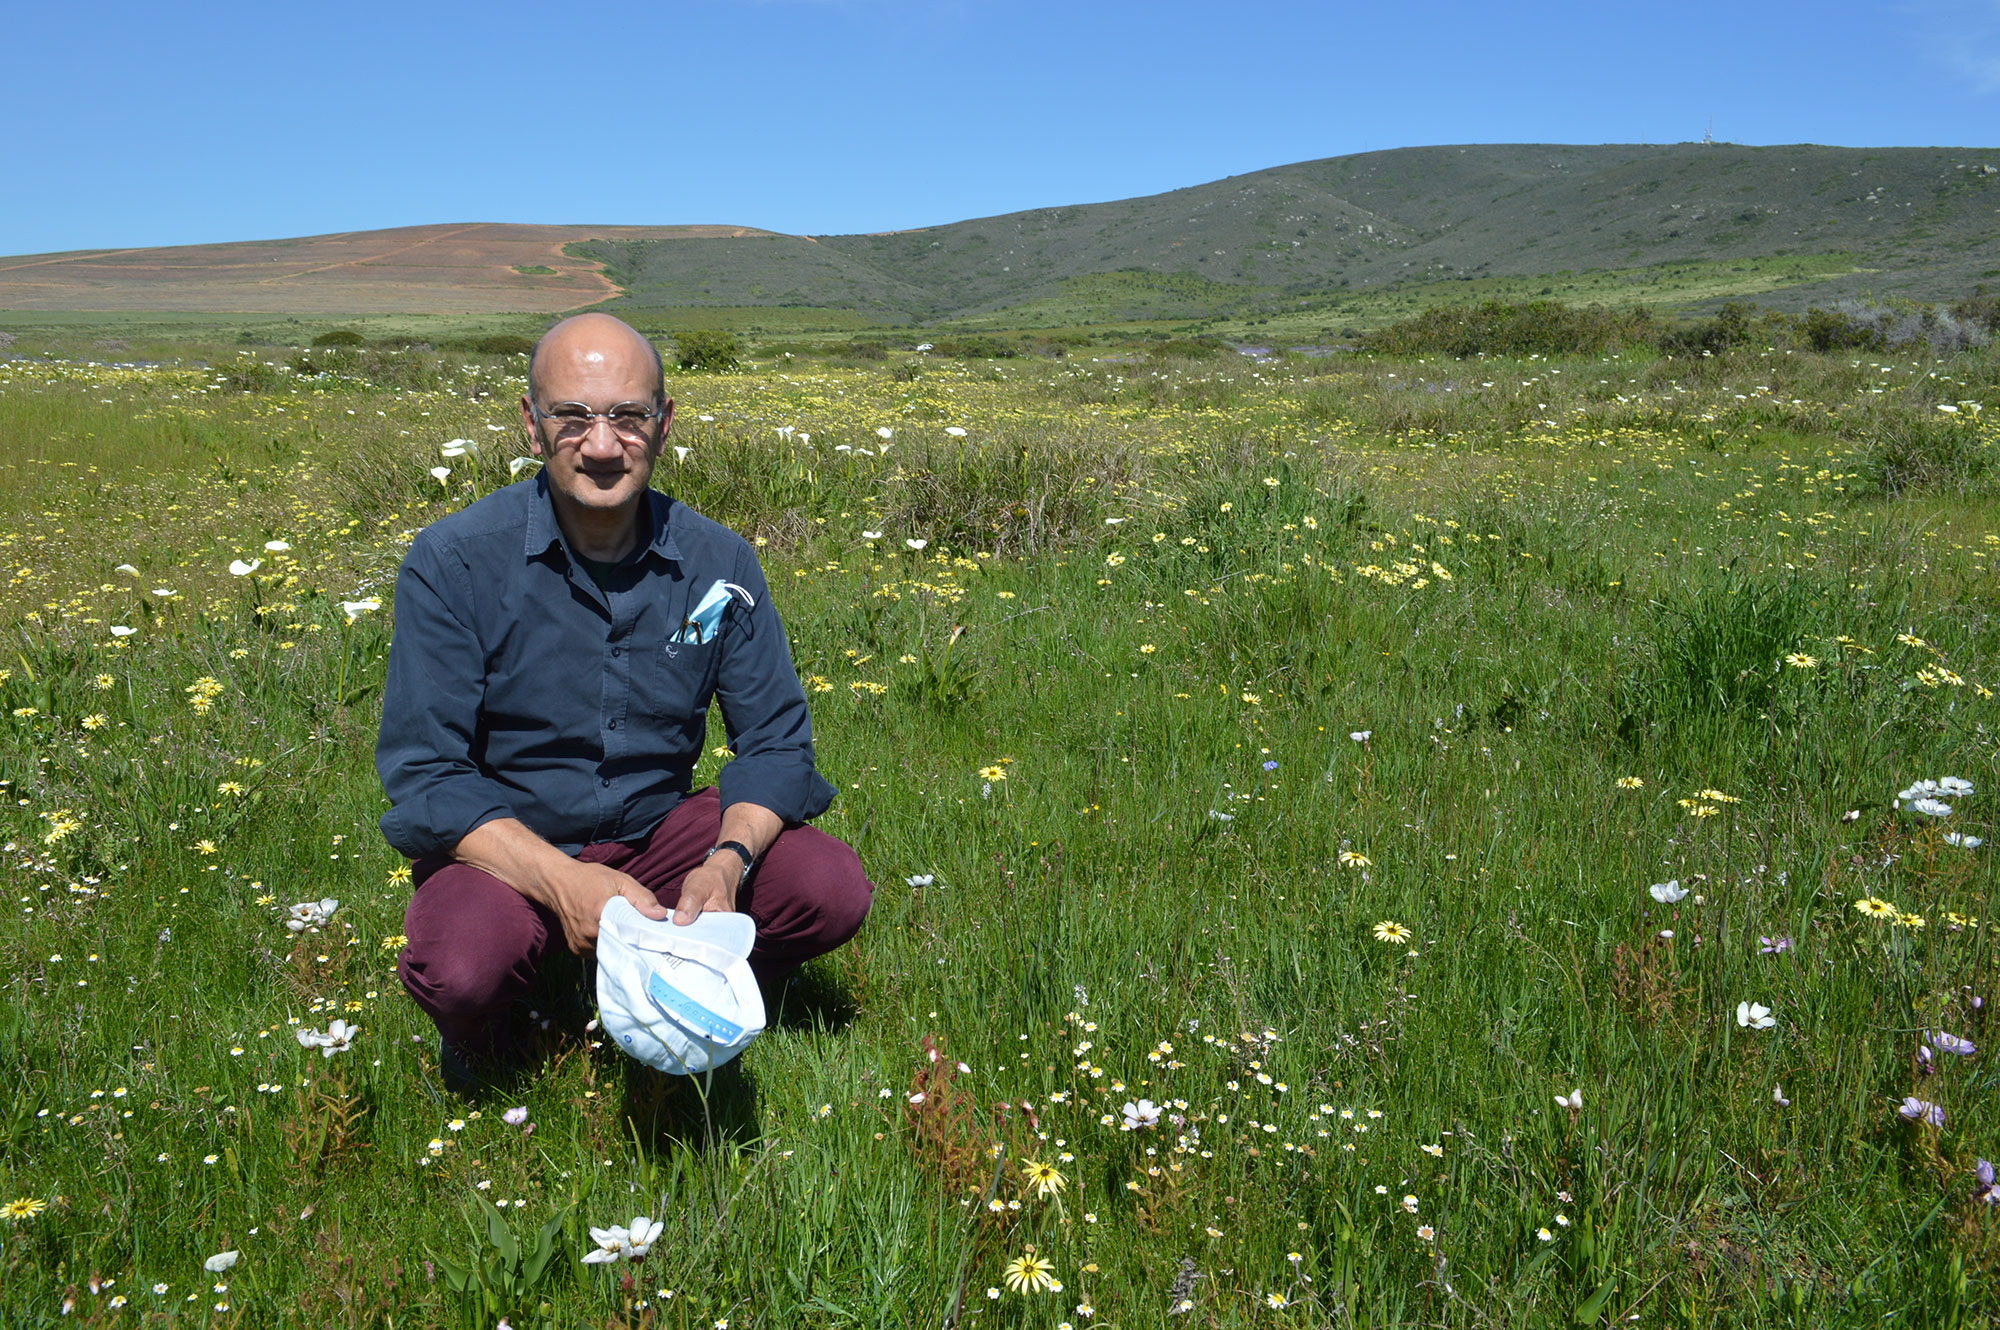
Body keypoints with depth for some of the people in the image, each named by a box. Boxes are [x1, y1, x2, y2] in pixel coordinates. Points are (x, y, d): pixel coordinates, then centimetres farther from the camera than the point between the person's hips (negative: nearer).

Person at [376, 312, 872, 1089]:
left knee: (835, 890, -19)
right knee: (461, 967, -35)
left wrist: (729, 858, -23)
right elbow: (421, 771, -17)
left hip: (657, 830, 3)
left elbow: (776, 739, -2)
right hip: (507, 846, -3)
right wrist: (560, 881, -32)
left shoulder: (718, 564, -6)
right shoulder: (453, 563, -16)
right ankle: (487, 1029, 5)